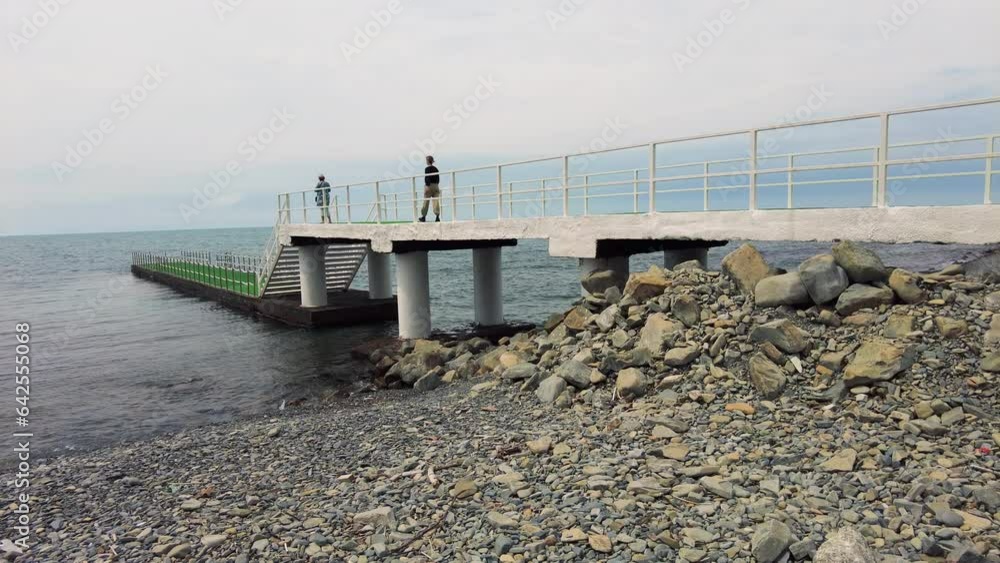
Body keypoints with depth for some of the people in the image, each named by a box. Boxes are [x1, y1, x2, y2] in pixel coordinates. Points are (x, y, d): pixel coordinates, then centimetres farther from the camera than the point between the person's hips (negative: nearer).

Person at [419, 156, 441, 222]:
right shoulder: (435, 168, 13)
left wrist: (427, 186, -21)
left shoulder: (427, 169, -6)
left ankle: (423, 216, 12)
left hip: (429, 185, -5)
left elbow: (427, 178, -16)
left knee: (426, 202, 4)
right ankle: (437, 216, -13)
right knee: (436, 201, -2)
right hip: (436, 185, 5)